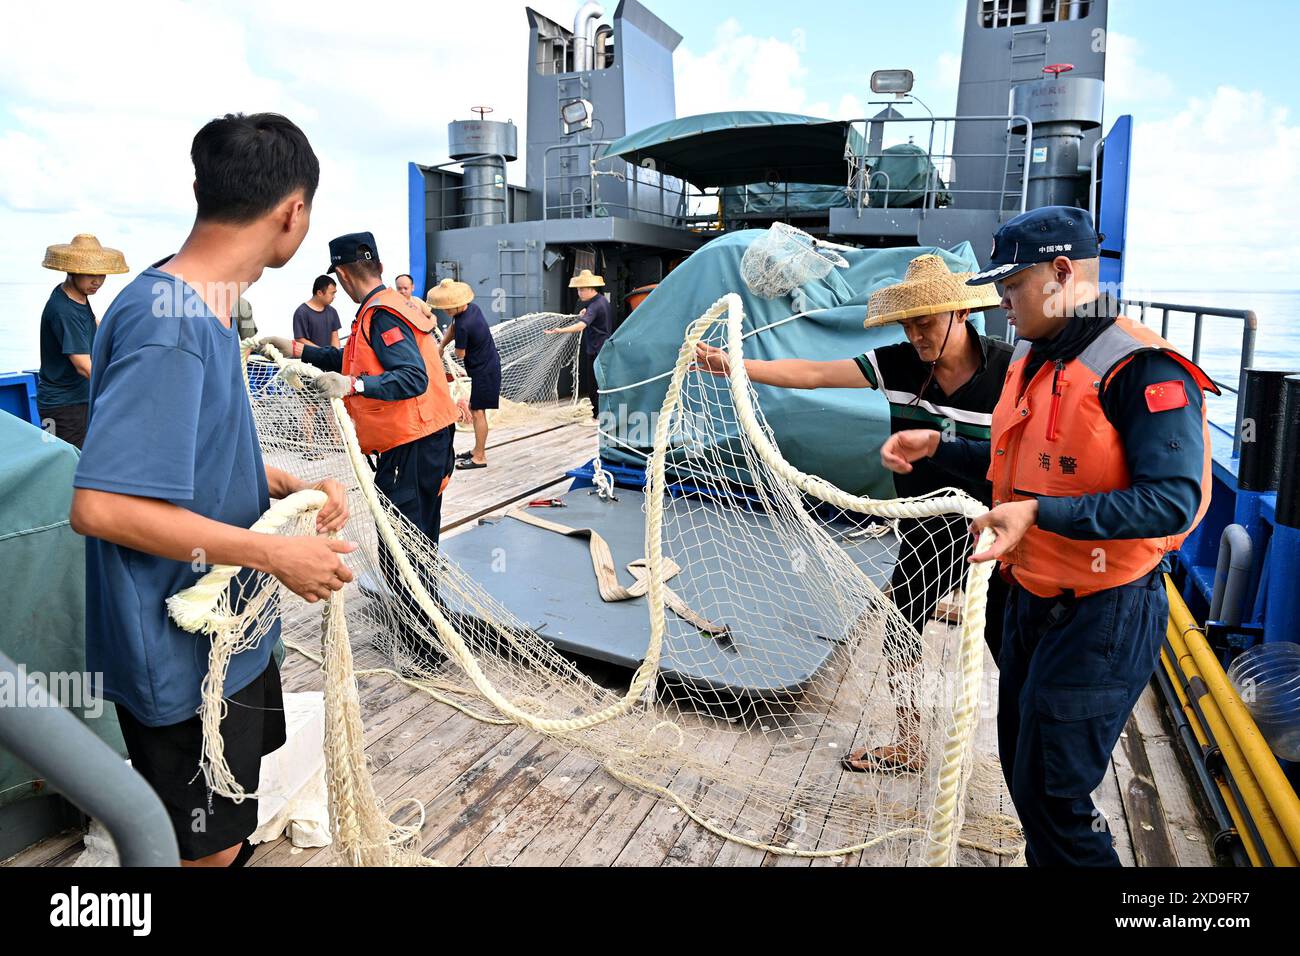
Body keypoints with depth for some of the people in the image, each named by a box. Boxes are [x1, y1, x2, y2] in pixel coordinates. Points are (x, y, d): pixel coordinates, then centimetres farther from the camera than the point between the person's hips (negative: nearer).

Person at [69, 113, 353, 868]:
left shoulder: (205, 308, 5)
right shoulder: (167, 324, -25)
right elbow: (101, 506, -30)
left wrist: (292, 487, -1)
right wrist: (278, 553, -25)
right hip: (182, 656, -9)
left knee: (231, 832, 27)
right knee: (208, 850, 12)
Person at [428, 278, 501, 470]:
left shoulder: (463, 325, -27)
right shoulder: (472, 308, 0)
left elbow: (460, 354, -14)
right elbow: (452, 328, 12)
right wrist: (440, 347, 1)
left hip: (484, 370, -10)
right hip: (487, 366, 10)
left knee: (478, 411, -4)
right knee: (474, 409, 16)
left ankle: (480, 457, 2)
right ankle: (478, 450, 26)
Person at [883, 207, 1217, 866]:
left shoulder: (1143, 369, -20)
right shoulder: (1031, 358, 8)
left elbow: (1171, 501, -28)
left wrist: (1040, 513, -36)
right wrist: (938, 448, 11)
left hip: (1103, 615, -9)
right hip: (1030, 600, 9)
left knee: (1051, 793, 0)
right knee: (1022, 768, 21)